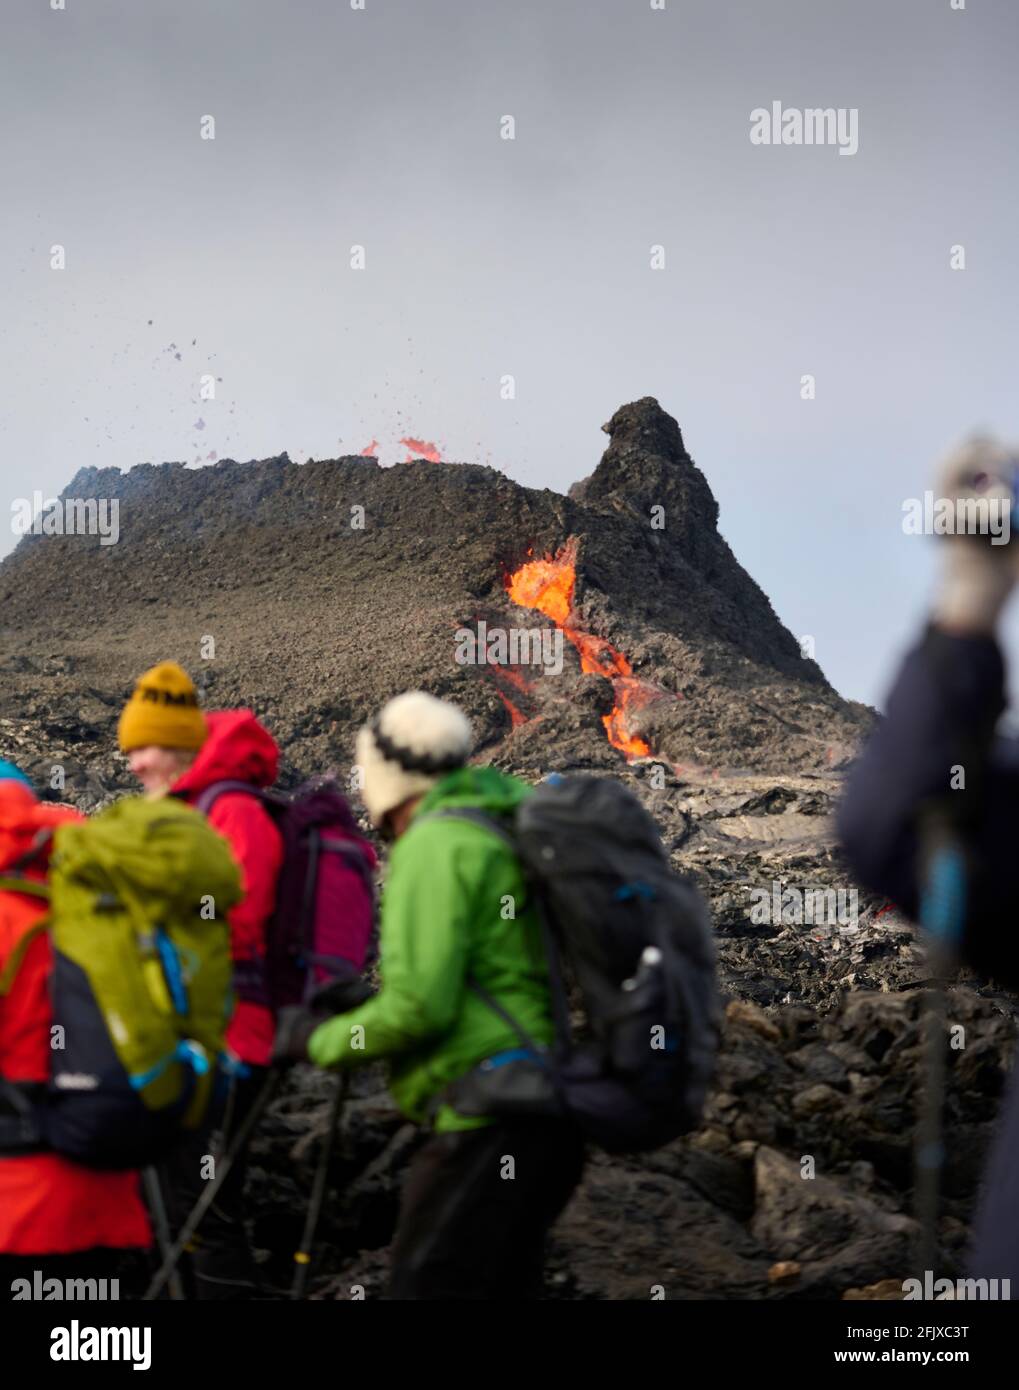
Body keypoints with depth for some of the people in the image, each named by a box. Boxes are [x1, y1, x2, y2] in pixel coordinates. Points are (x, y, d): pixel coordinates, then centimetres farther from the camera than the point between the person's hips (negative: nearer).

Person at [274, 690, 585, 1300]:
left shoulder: (434, 844, -11)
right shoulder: (509, 833, 18)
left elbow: (417, 1007, -18)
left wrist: (319, 1040, -2)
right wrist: (363, 1009, 24)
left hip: (489, 1126, -10)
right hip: (545, 1122, 10)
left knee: (431, 1286, -9)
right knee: (503, 1286, 16)